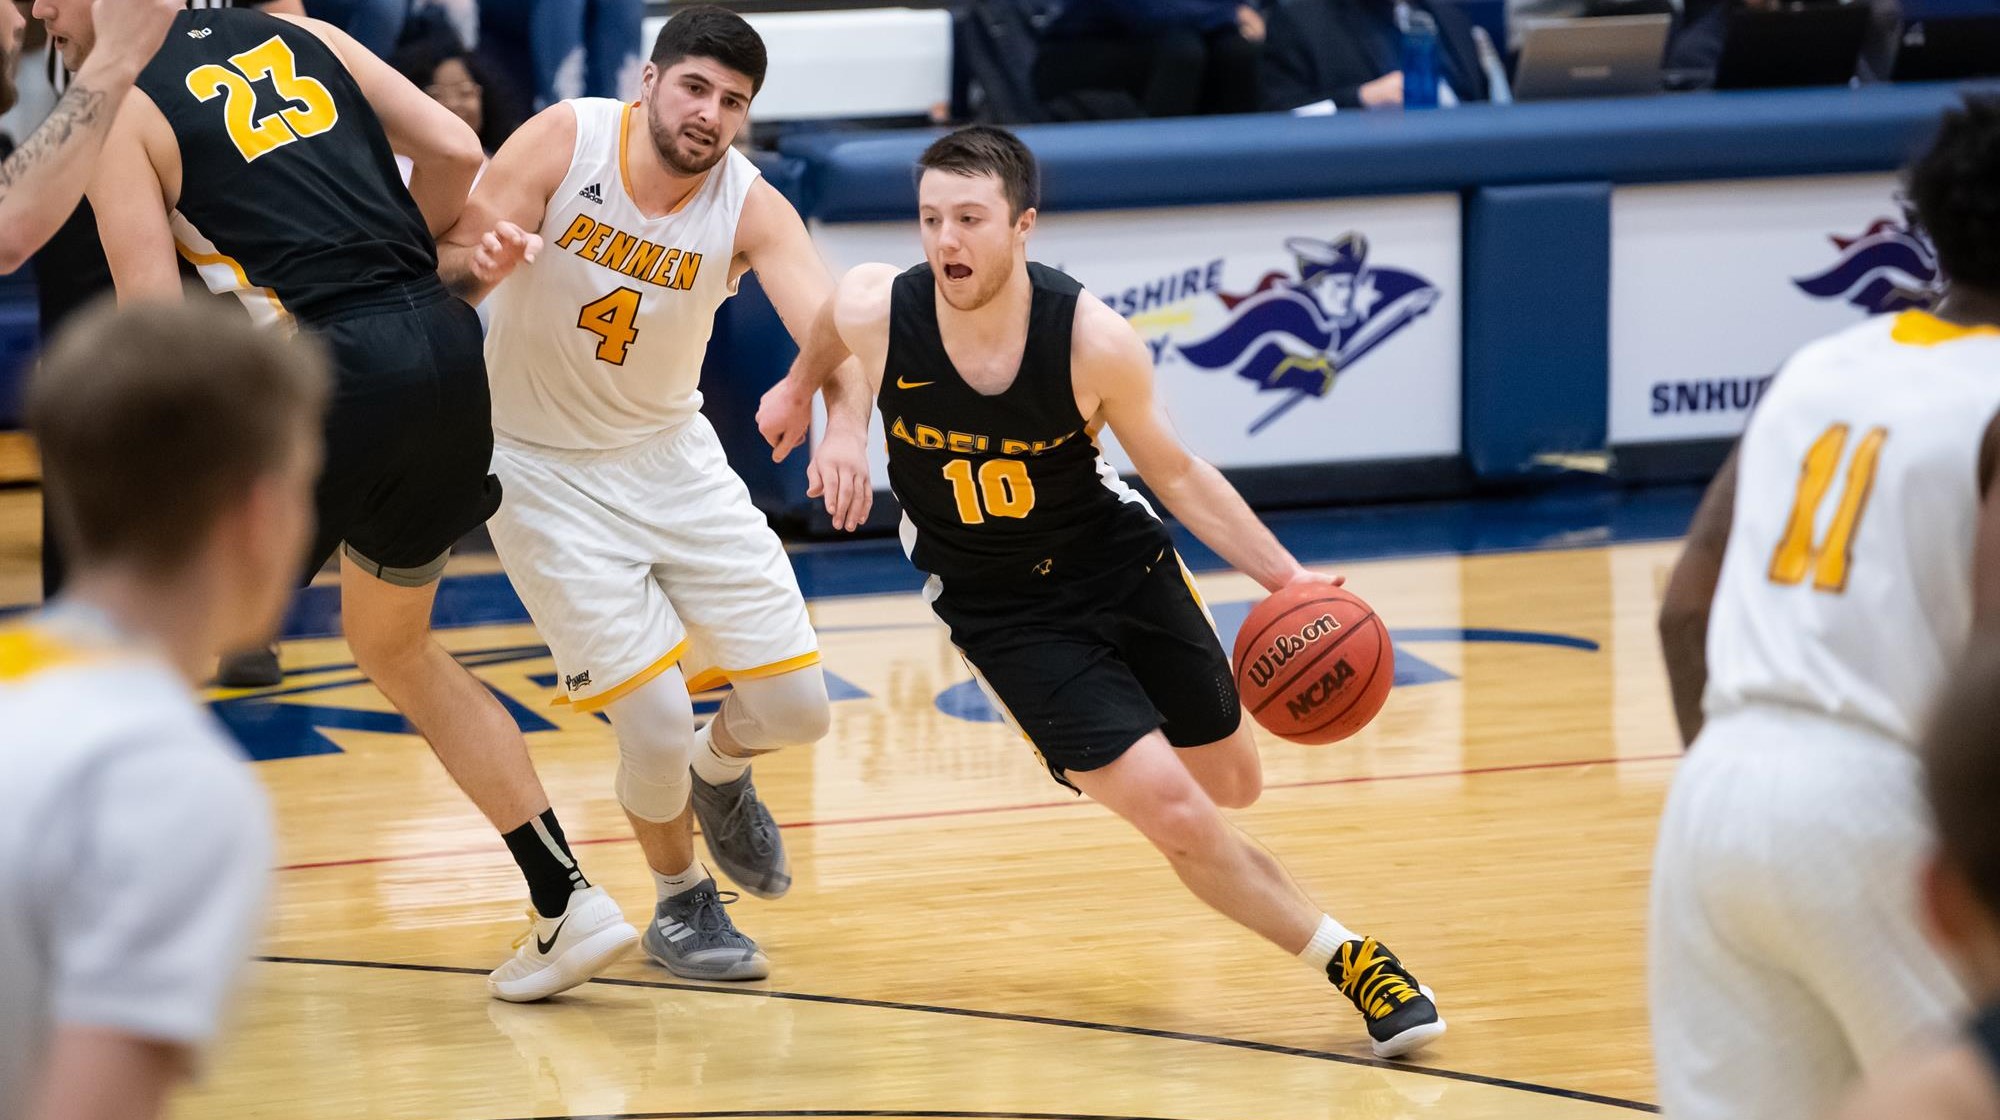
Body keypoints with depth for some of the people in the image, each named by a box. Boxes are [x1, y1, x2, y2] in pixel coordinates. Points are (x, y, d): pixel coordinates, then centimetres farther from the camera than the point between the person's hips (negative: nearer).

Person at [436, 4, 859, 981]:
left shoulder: (750, 206, -15)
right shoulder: (564, 142, -19)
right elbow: (447, 268, -19)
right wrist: (479, 263, -43)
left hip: (670, 453, 3)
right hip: (544, 470, -3)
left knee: (795, 706, -1)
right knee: (657, 725, -13)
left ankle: (719, 773, 36)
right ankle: (680, 902, 17)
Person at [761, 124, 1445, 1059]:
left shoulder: (1093, 341, -25)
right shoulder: (876, 311, -24)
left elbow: (1175, 472, -9)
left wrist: (1283, 576, -14)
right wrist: (822, 407, -4)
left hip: (1123, 565, 1)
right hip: (1003, 611, -1)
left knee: (1231, 784, 18)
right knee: (1174, 816, -13)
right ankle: (1350, 963, 5)